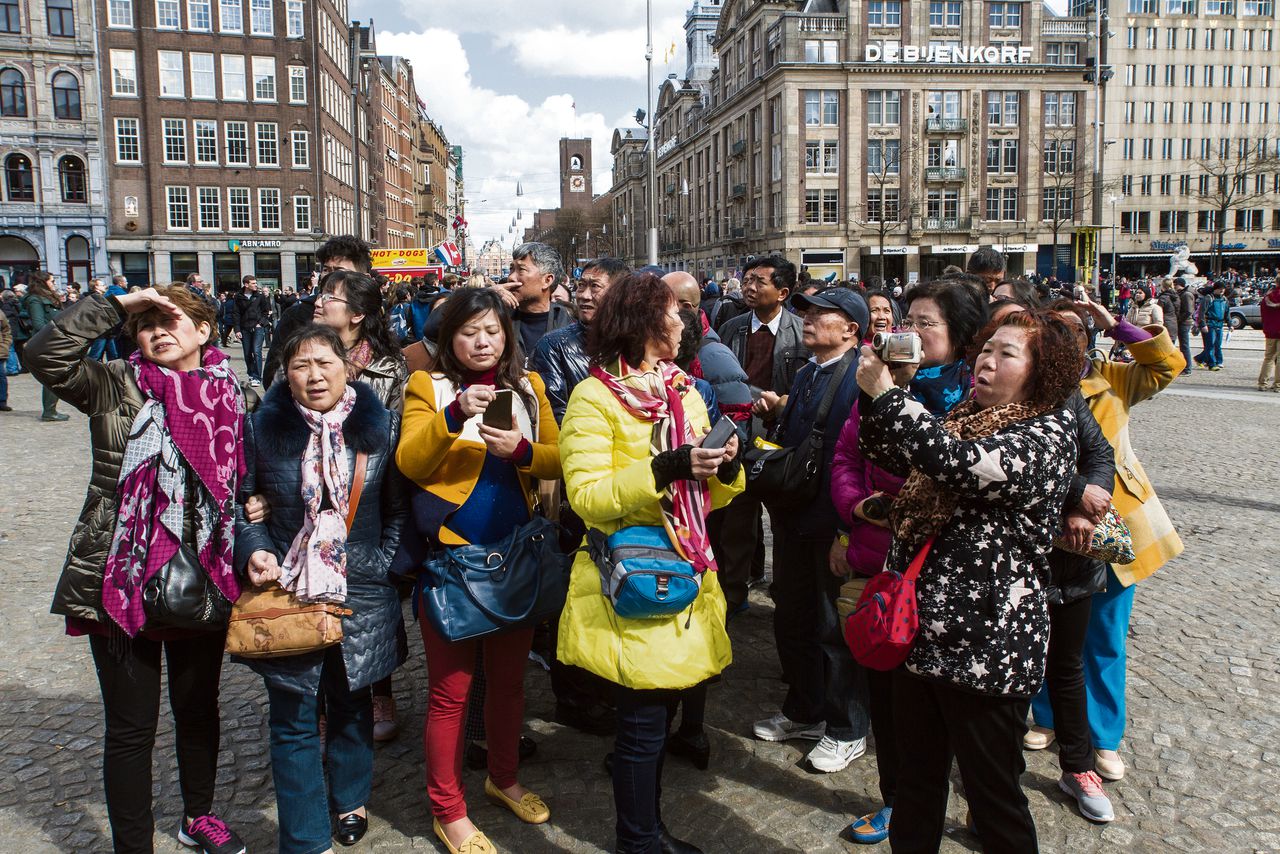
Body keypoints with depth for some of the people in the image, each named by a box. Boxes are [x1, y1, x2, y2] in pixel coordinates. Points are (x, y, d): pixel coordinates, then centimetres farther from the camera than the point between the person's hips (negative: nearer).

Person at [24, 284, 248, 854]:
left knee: (199, 708, 20)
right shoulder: (117, 388, -4)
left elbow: (246, 477, 13)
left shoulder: (231, 393, 4)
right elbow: (44, 354, -21)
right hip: (124, 578, -3)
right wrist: (117, 305, -19)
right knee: (131, 725, 8)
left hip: (204, 581, 3)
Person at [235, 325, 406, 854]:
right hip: (287, 595, -1)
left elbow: (399, 509, 6)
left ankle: (351, 799, 44)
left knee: (352, 702, 19)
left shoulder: (382, 427, -2)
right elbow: (239, 503, 7)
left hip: (361, 598, 1)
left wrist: (382, 566, -3)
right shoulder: (261, 428, -2)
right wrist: (254, 550, -9)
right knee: (294, 719, 5)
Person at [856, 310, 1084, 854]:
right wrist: (874, 389, -6)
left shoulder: (1047, 435, -12)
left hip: (985, 644, -7)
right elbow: (885, 453, 9)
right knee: (917, 780, 21)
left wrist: (886, 391, -23)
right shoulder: (966, 418, 12)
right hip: (920, 629, 7)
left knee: (993, 793, 10)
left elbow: (956, 462, -29)